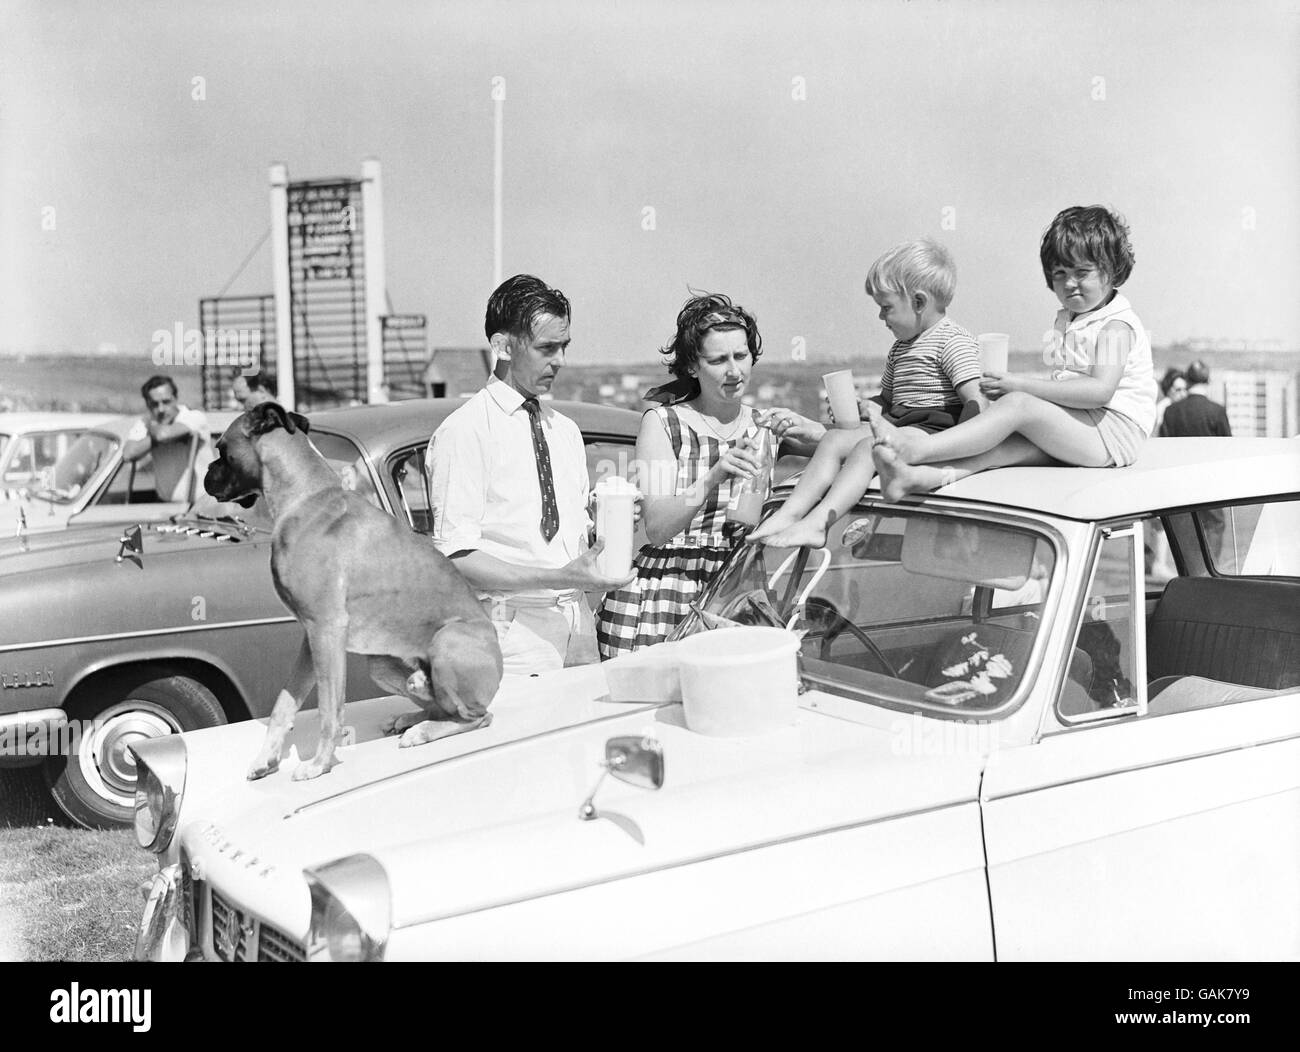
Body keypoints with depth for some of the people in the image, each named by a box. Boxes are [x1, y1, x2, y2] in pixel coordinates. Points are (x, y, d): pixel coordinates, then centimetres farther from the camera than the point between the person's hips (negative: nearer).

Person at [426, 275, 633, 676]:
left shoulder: (566, 431, 15)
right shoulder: (464, 432, -8)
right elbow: (455, 557, -14)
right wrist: (560, 578, -21)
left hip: (577, 628, 6)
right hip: (514, 636, -6)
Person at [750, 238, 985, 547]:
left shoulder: (953, 340, -8)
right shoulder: (901, 348, 23)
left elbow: (977, 401, -18)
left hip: (934, 426, -9)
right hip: (896, 422, 10)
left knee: (868, 447, -30)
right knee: (833, 441, -8)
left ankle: (816, 523, -43)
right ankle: (789, 514, -21)